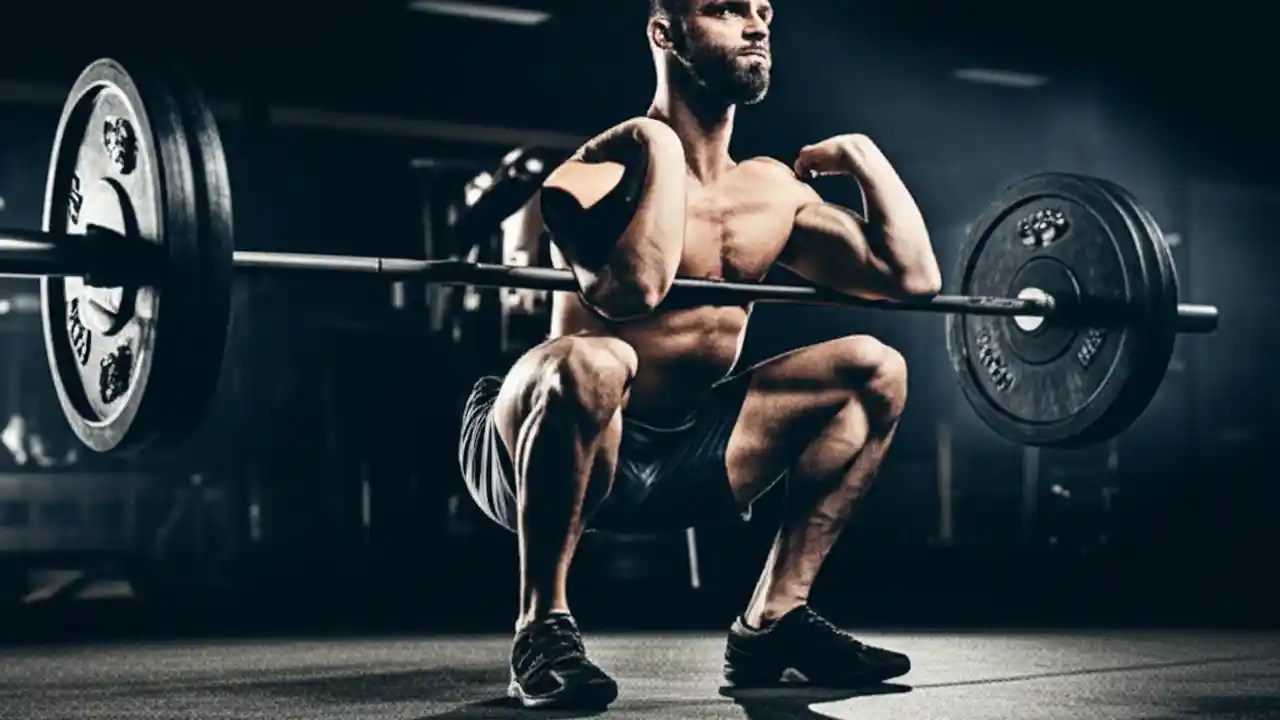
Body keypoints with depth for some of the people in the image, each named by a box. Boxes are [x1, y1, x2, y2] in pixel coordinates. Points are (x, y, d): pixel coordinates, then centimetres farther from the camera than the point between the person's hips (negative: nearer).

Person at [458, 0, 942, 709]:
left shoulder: (773, 190, 8)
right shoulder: (598, 170, -14)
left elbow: (913, 275, 5)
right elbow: (632, 288, -36)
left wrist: (859, 154, 4)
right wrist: (657, 144, -24)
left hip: (682, 453, 7)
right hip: (566, 448, -7)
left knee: (875, 371, 3)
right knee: (590, 363, -40)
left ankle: (773, 620, 3)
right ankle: (544, 628, -19)